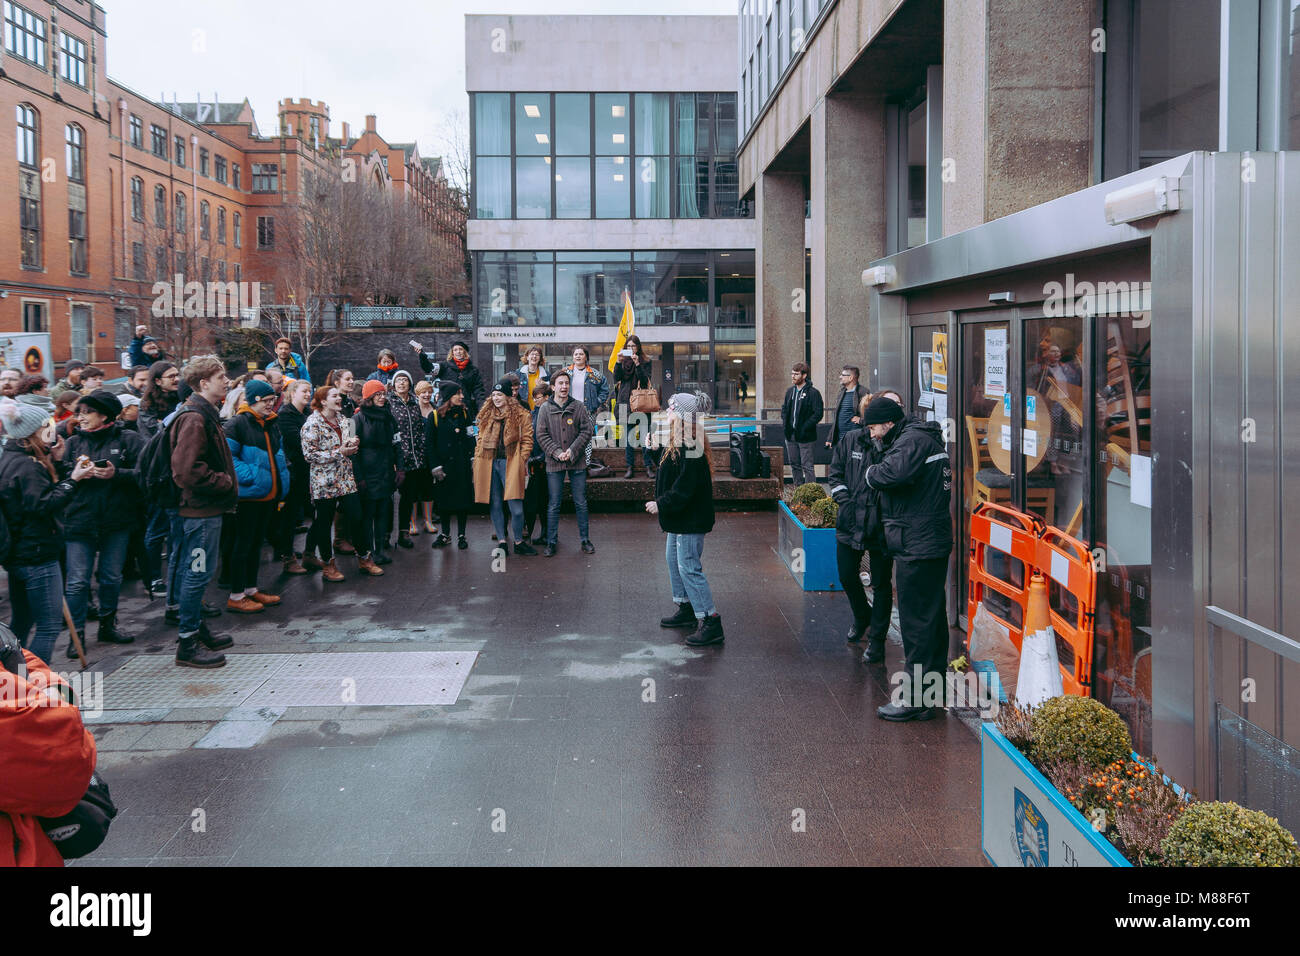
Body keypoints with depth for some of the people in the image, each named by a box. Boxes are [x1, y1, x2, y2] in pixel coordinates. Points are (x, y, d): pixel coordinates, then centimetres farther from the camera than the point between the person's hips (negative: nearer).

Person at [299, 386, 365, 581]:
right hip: (324, 482, -7)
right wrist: (339, 452, -19)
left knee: (355, 516, 3)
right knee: (324, 522, 4)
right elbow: (310, 454, -18)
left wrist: (352, 445, 3)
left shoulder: (342, 419, 12)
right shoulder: (313, 424, -12)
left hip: (346, 480, 7)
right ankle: (328, 564, 14)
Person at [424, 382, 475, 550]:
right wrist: (435, 466, -8)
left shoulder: (464, 413, 6)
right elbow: (429, 444, -3)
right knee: (445, 499, 6)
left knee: (463, 498, 2)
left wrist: (472, 458, 0)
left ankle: (461, 535, 11)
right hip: (445, 465, -2)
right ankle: (445, 534, 19)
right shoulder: (434, 417, -3)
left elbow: (471, 437, 9)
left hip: (463, 465, 2)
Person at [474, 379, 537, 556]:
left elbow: (527, 440, 1)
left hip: (510, 463, -4)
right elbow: (481, 440, 18)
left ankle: (519, 542, 7)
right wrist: (478, 460, 8)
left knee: (516, 506, -7)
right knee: (495, 505, 6)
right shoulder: (486, 415, 15)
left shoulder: (521, 415, 2)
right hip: (489, 464, 4)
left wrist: (521, 461, -8)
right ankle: (502, 542, 14)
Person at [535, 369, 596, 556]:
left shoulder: (579, 407, 1)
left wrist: (573, 450, -12)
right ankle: (551, 542, 12)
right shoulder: (545, 409, 1)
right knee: (553, 505, 4)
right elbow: (541, 435, -1)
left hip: (577, 462, 1)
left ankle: (585, 540, 19)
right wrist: (557, 452, -13)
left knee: (581, 503, 8)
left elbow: (587, 430, -1)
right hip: (554, 463, 0)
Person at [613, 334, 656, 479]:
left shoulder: (645, 362, 4)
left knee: (645, 434, -5)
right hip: (626, 402, 2)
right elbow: (617, 378, -1)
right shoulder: (623, 361, 11)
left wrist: (637, 364, -18)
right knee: (628, 435, 4)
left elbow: (645, 380, -8)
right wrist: (618, 363, -14)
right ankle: (630, 466, 8)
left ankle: (649, 466, -1)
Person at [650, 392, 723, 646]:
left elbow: (684, 488, -27)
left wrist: (661, 504, -19)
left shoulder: (690, 448, -24)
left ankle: (710, 622, -7)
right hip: (680, 519, 11)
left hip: (690, 520, -11)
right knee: (673, 559, 21)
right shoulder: (677, 443, 10)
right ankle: (686, 610, 35)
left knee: (689, 567, -10)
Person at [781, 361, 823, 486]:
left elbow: (818, 414, -14)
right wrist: (784, 423, 7)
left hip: (805, 437, -7)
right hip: (791, 435, 7)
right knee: (794, 465, 13)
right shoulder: (790, 391, 11)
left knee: (807, 466, -5)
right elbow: (784, 408, 23)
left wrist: (805, 427, -18)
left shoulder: (813, 393, -10)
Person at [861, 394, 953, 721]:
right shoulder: (927, 438, 18)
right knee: (933, 617, 18)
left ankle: (915, 700, -2)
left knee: (916, 622, -6)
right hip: (933, 543, 11)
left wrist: (871, 473, -14)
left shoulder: (912, 440, -15)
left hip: (916, 547, -11)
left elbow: (897, 473, -33)